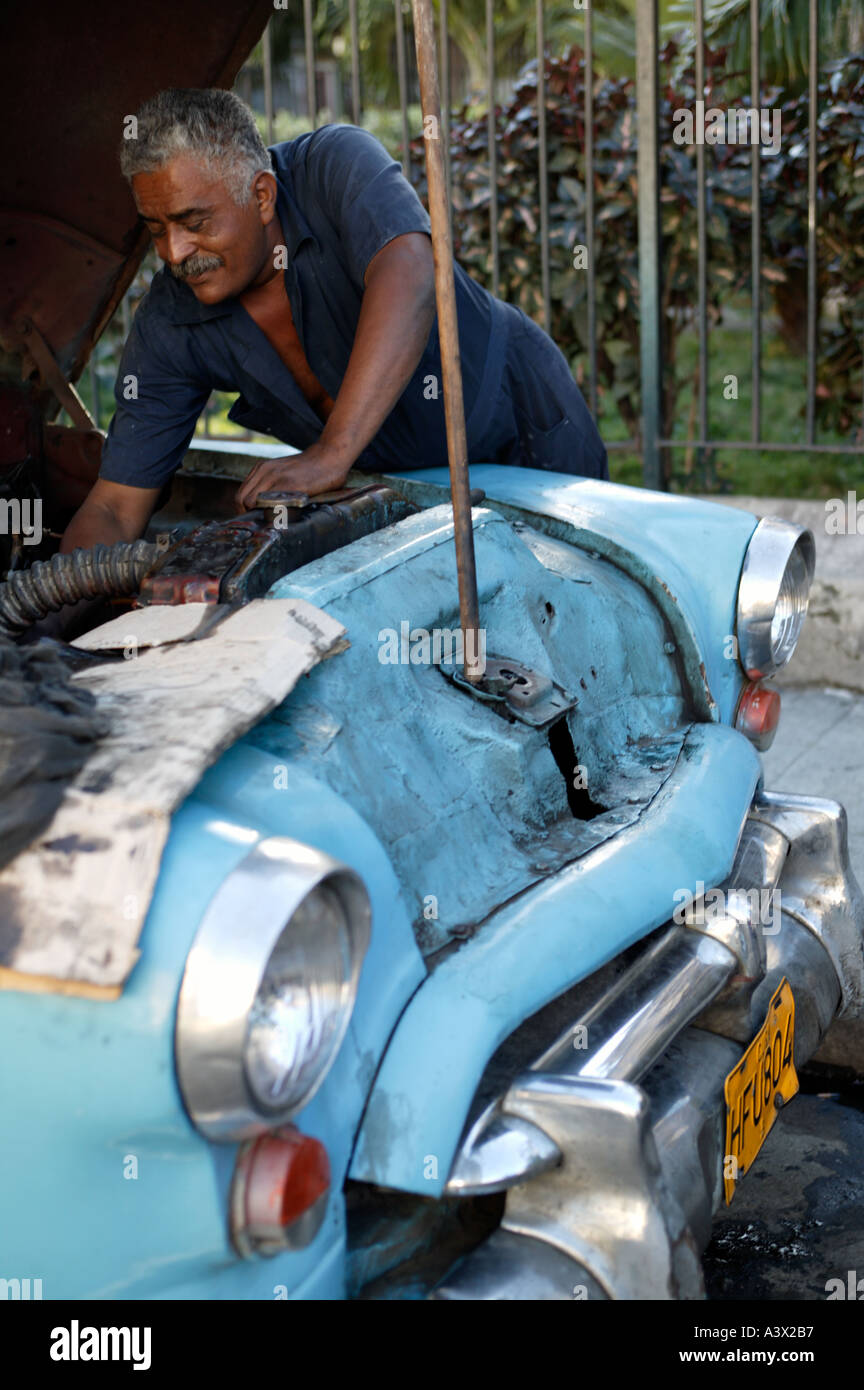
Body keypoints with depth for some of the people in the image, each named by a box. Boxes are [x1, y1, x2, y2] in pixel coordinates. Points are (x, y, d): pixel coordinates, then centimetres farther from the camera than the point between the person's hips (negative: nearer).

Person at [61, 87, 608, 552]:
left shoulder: (335, 164, -27)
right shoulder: (168, 326, -16)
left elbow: (409, 278, -47)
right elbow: (114, 509, -14)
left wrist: (331, 455, -55)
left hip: (525, 430, -3)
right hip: (407, 482, 4)